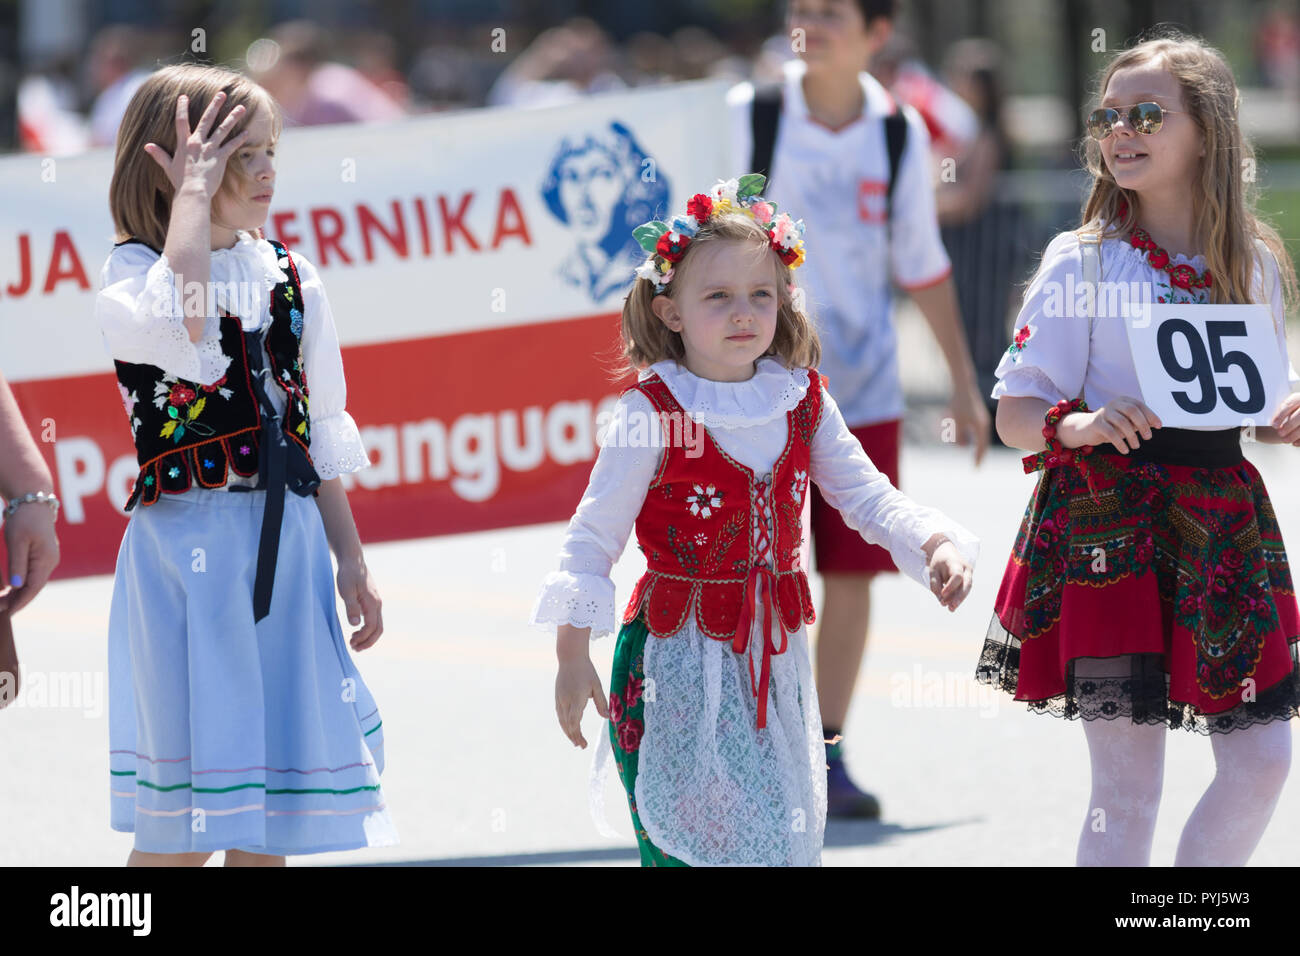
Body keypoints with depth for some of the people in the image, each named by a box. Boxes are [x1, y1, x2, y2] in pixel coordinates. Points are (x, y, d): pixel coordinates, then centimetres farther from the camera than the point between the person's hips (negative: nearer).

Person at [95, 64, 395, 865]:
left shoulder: (291, 279, 9)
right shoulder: (136, 273, -7)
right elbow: (184, 324, -32)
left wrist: (351, 560, 13)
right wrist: (195, 195, -20)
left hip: (286, 546, 5)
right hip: (187, 550, -5)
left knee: (272, 800, 8)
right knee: (184, 823, -5)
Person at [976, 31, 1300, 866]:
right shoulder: (1082, 262, -3)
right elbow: (1016, 413, -4)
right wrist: (1078, 427, -24)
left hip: (1223, 516, 4)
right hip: (1109, 521, -4)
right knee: (1129, 782, -3)